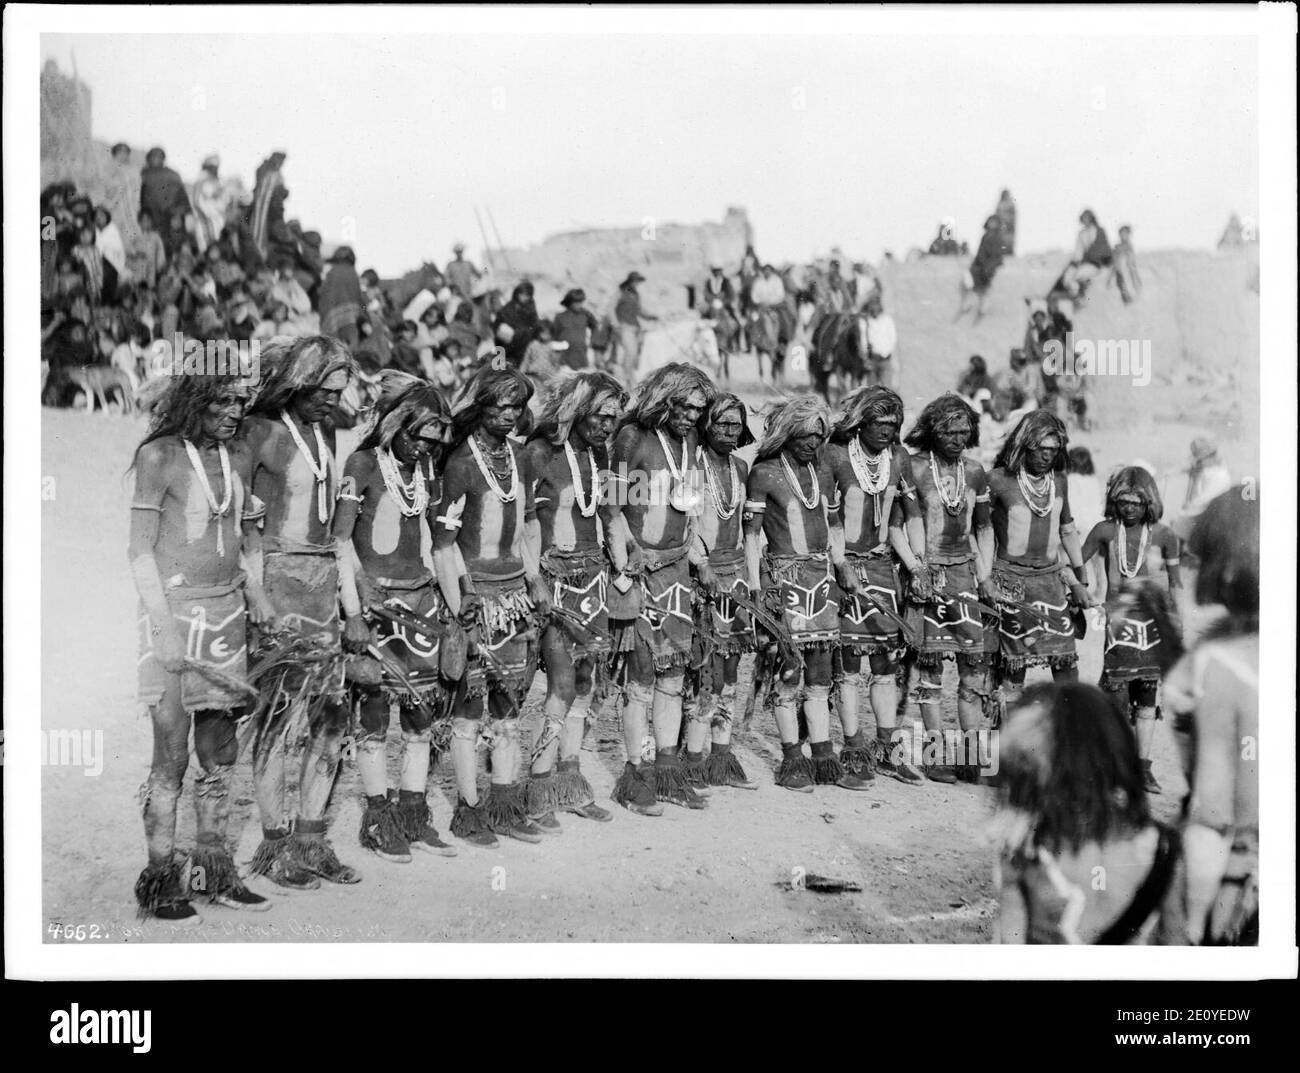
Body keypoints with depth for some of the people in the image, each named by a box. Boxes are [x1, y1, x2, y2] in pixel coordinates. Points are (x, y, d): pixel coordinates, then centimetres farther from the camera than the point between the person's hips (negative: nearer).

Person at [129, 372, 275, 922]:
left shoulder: (240, 458, 12)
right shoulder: (159, 455, -6)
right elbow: (141, 550, -8)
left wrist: (258, 595, 7)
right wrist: (163, 626, -16)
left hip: (227, 612, 6)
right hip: (174, 609, -6)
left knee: (220, 751, 8)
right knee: (171, 754, -5)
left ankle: (213, 870, 17)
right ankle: (160, 879, 3)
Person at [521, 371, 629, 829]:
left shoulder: (599, 453, 11)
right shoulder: (539, 453, -11)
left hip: (591, 574, 7)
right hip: (554, 577, -7)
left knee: (583, 683, 8)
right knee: (563, 684, -11)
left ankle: (570, 784, 17)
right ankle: (538, 794, -3)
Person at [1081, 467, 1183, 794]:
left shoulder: (1163, 536, 1)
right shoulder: (1105, 531, -1)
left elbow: (1175, 584, 9)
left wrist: (1178, 628, 10)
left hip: (1151, 621, 1)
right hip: (1117, 621, -1)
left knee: (1148, 696, 1)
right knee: (1116, 696, -6)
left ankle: (1144, 768, 8)